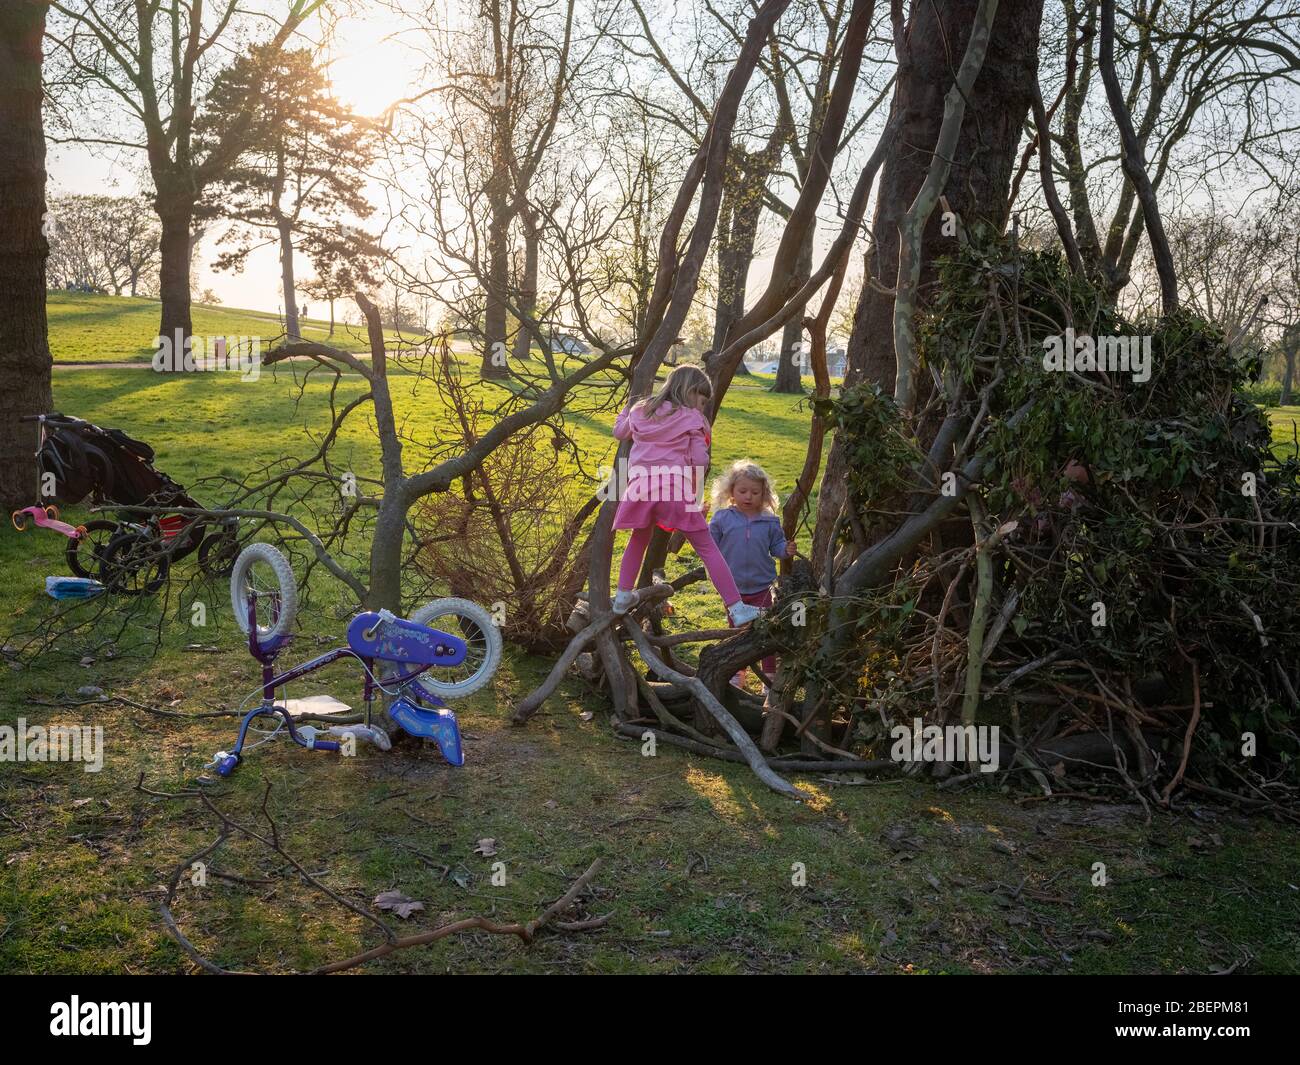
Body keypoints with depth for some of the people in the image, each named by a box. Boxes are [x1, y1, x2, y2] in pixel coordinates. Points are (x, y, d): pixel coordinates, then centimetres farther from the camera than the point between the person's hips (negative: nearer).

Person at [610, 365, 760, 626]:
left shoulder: (640, 411, 15)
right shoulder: (691, 418, 2)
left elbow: (620, 432, 32)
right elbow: (700, 461, -4)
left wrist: (627, 408, 48)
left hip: (640, 487, 4)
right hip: (676, 489, -4)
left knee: (639, 539, 30)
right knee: (707, 548, 1)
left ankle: (623, 596, 32)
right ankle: (737, 609, -2)